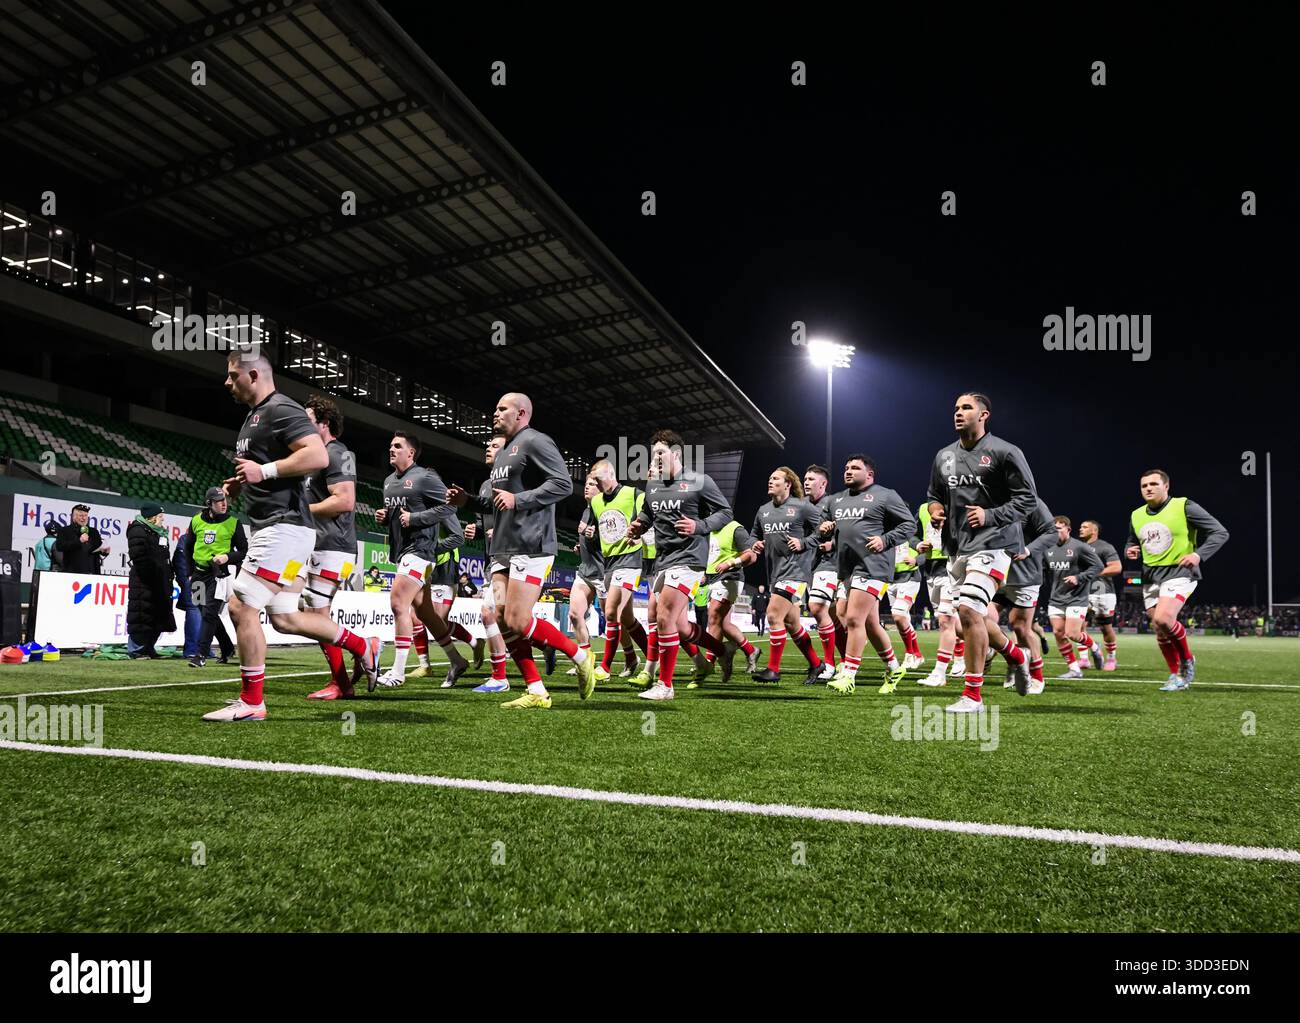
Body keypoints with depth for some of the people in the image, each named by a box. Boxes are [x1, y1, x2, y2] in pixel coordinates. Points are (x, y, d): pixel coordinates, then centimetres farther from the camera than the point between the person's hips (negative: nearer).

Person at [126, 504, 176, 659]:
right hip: (143, 584, -10)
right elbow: (139, 558, -18)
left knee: (159, 615, 12)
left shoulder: (159, 533, 20)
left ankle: (148, 648, 20)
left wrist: (167, 579, 15)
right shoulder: (138, 531, -9)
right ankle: (135, 649, 0)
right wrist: (150, 575, -19)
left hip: (158, 584, 10)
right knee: (142, 616, -7)